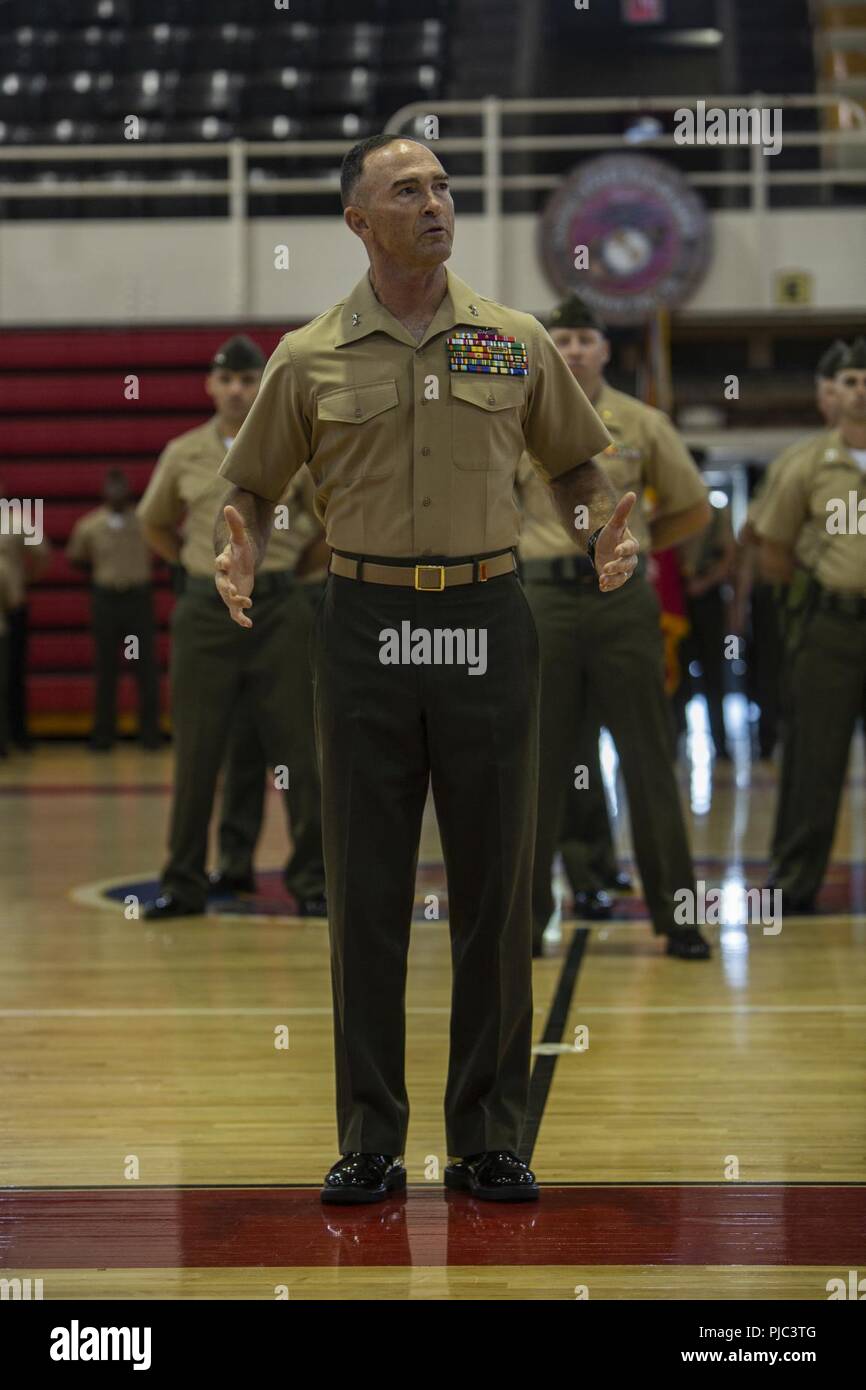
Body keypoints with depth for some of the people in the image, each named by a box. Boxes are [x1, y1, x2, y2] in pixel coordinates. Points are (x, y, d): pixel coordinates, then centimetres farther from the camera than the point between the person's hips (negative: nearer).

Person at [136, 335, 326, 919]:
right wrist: (200, 565, 14)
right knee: (196, 753, 3)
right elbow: (155, 524, 22)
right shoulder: (183, 455, 7)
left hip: (277, 608, -1)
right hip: (205, 610, 2)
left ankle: (313, 881, 8)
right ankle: (184, 882, 10)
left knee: (295, 750, 1)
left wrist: (298, 557, 8)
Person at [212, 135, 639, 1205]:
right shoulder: (310, 358, 3)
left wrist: (608, 533, -4)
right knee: (366, 888, 3)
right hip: (367, 626, -1)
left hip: (485, 622, 1)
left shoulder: (516, 342, 6)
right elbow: (252, 484, 11)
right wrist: (239, 553, -10)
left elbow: (572, 462, 16)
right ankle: (370, 1142, 12)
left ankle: (489, 1140, 14)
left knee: (493, 885, 4)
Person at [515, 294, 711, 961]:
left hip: (623, 600, 0)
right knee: (540, 765, 4)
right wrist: (529, 548, 7)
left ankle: (677, 917, 8)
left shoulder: (643, 424, 3)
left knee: (650, 762, 2)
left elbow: (693, 509, 12)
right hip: (547, 599, 0)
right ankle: (525, 916, 12)